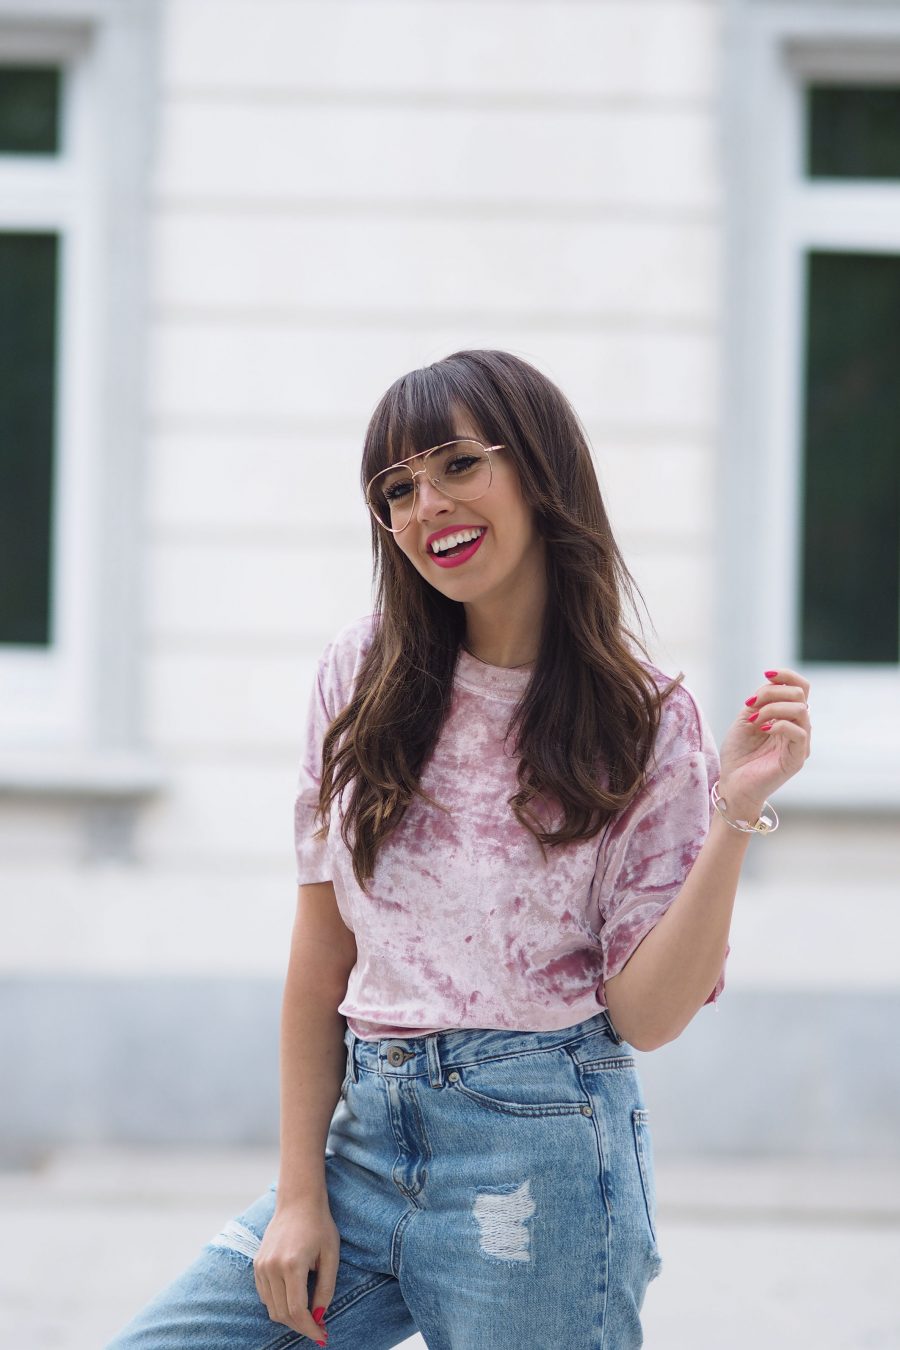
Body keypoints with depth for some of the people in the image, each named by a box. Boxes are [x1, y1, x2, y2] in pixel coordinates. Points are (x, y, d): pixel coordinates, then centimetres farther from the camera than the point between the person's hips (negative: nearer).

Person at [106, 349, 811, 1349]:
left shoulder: (645, 722, -2)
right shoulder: (366, 674, 5)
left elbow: (643, 1014, -7)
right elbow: (322, 952, 6)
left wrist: (734, 816, -17)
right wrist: (300, 1192, 3)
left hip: (540, 1154, -3)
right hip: (367, 1133, 4)